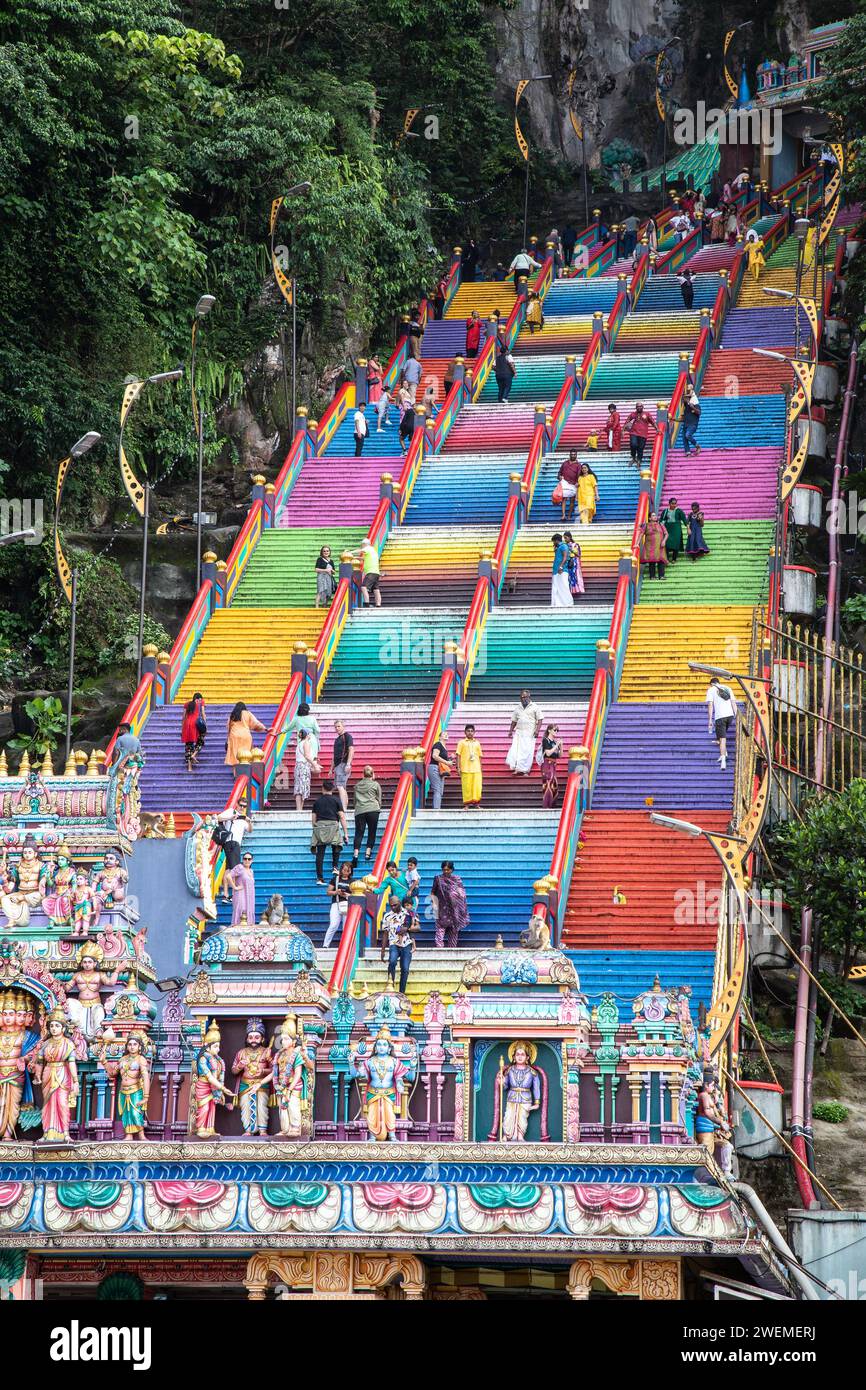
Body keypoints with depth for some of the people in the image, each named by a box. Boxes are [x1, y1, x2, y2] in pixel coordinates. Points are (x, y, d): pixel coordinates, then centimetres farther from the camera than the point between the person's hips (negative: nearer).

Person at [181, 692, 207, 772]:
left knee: (188, 744, 6)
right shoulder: (200, 702, 11)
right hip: (196, 722, -3)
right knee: (200, 741, 14)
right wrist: (205, 724, -1)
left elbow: (184, 716, 16)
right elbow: (203, 713, 0)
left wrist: (182, 728, 19)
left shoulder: (187, 704, 19)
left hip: (187, 723, 3)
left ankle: (189, 766, 2)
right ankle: (194, 754, -14)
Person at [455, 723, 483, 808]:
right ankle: (467, 805, 3)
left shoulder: (477, 743, 15)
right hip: (466, 769, -2)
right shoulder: (462, 742, 7)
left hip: (476, 769, 2)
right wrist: (458, 767, -5)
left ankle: (477, 804, 2)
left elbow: (480, 756, 17)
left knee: (477, 786, -5)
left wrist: (480, 768, 13)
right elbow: (458, 755, 3)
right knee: (466, 787, -3)